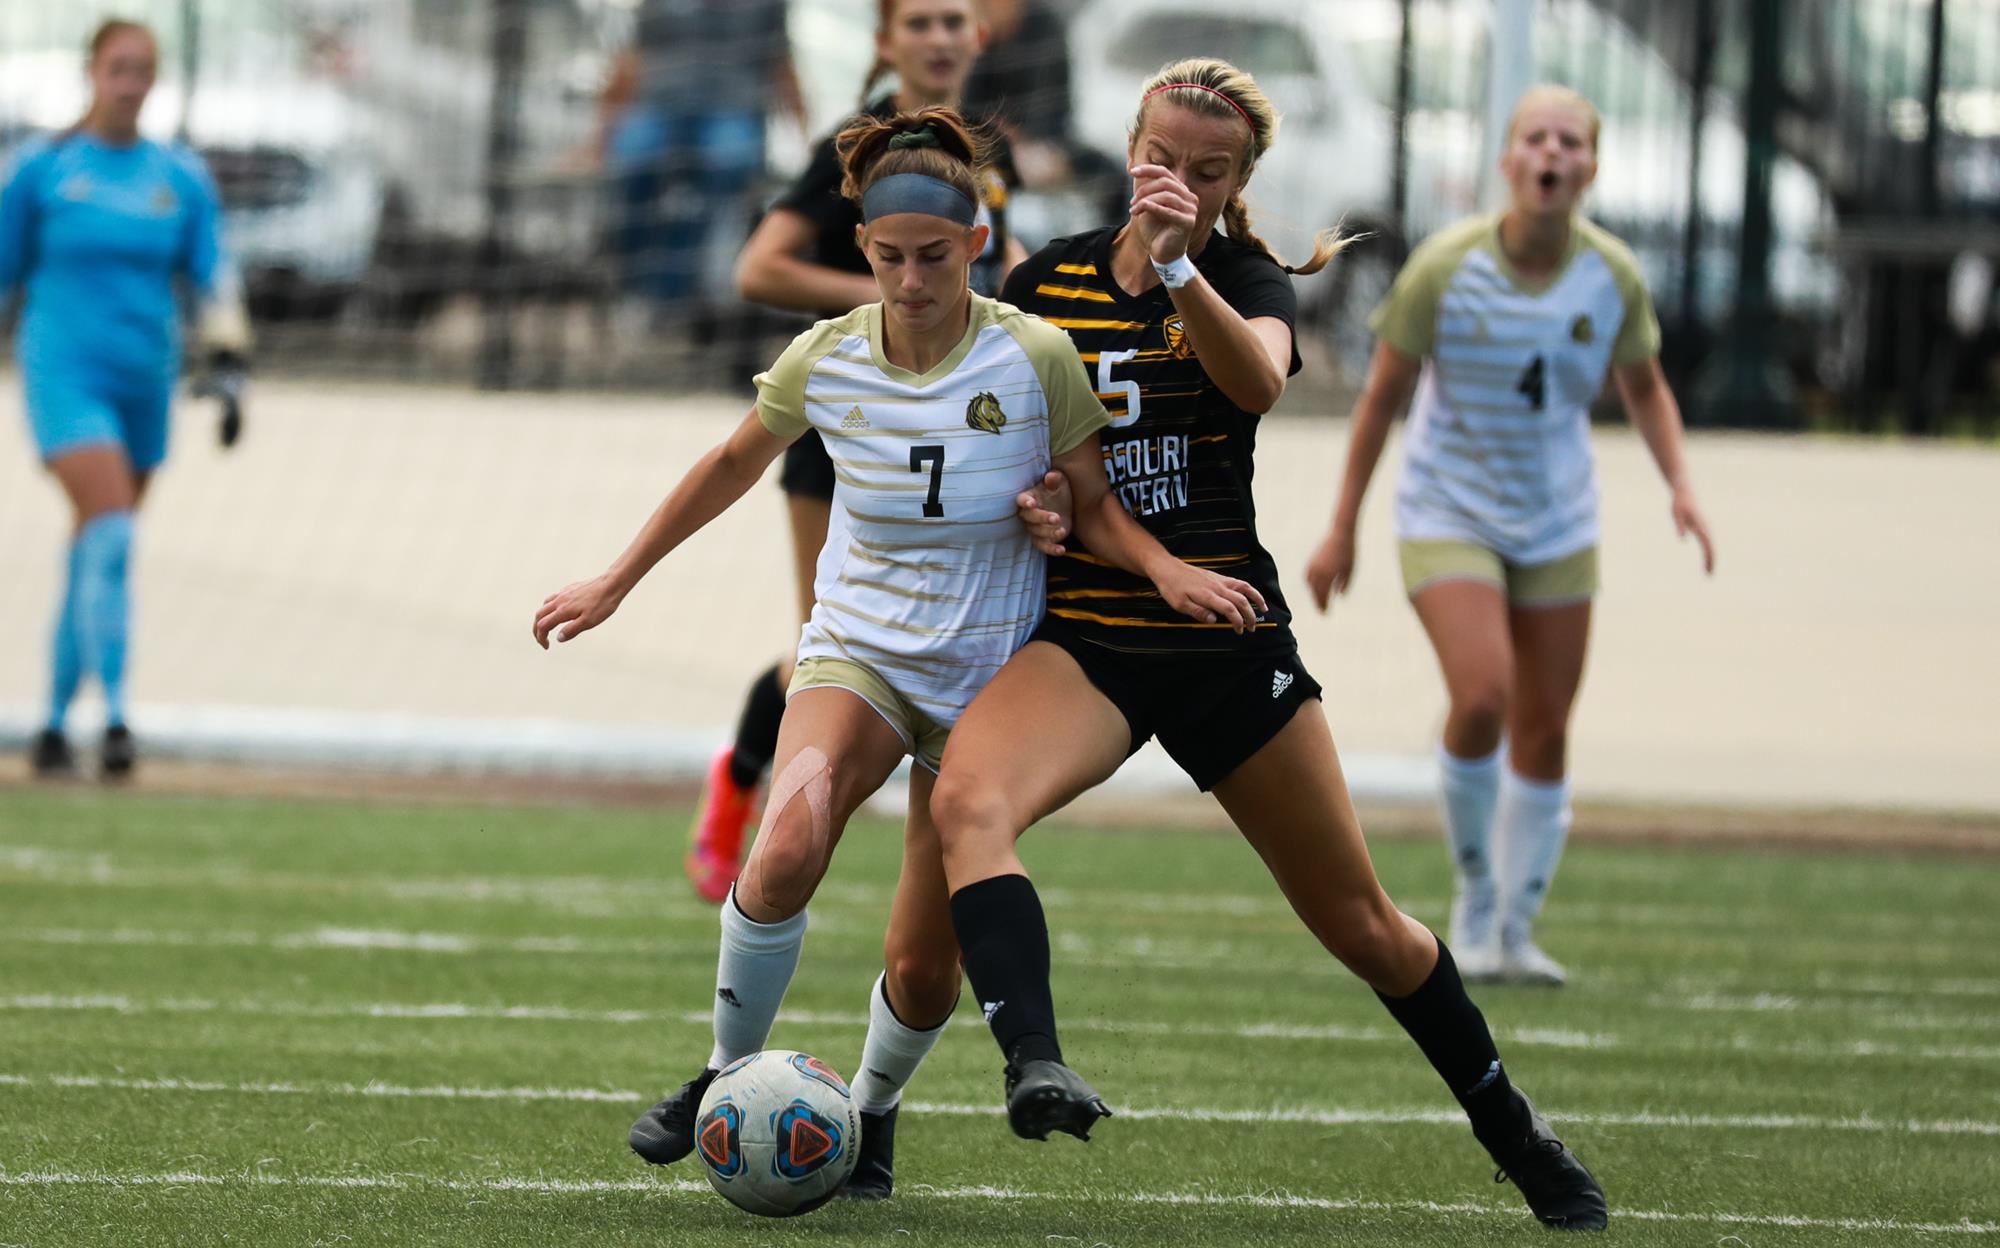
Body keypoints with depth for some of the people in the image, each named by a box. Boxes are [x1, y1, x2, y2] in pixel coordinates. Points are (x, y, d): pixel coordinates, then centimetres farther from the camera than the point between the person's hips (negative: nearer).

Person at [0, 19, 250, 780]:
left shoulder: (181, 178, 8)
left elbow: (215, 280, 9)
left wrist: (228, 369, -2)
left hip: (145, 383, 4)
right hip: (64, 371, -4)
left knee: (92, 558, 7)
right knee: (111, 536, -20)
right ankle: (114, 717, -25)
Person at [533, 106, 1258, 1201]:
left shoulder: (1034, 357, -14)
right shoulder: (824, 361, -8)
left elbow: (1095, 502, -3)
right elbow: (734, 464, 10)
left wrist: (1163, 566, -24)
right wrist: (615, 583, 13)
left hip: (986, 683, 0)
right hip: (856, 649, 1)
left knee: (926, 967, 0)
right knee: (787, 846, -31)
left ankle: (871, 1109, 34)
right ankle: (727, 1078, -11)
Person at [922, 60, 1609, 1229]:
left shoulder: (1250, 279, -1)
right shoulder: (1048, 278, 5)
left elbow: (1258, 380, -25)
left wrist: (1177, 266, -41)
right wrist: (1029, 496, -4)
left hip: (1227, 638, -1)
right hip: (1082, 635, 1)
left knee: (1358, 920, 9)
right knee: (969, 800, -34)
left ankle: (1513, 1129, 30)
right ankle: (1037, 1067, -48)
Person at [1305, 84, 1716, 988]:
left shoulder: (1613, 276, -9)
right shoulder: (1445, 267, -17)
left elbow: (1644, 387, 9)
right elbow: (1383, 394, -7)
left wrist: (1681, 487, -7)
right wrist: (1342, 529, -4)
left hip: (1556, 528, 3)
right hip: (1447, 516, -3)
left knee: (1545, 733, 4)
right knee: (1481, 697, -22)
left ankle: (1515, 929, 21)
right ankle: (1475, 894, 1)